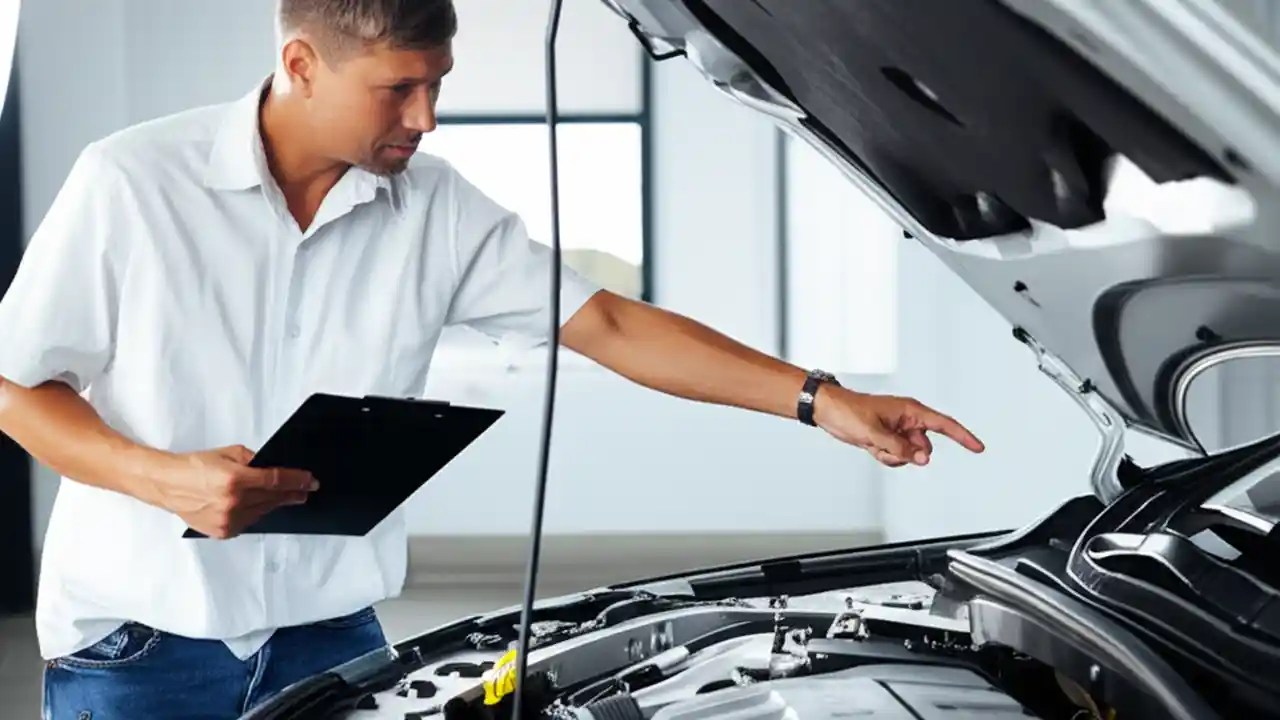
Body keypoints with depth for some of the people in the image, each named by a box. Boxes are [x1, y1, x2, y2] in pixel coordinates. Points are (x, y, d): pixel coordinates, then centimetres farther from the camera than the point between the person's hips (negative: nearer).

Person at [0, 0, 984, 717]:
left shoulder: (438, 210, -3)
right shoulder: (130, 184, -13)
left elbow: (612, 327, -1)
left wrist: (821, 399, -6)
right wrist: (166, 480, -24)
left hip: (328, 633, 3)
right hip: (136, 641, -2)